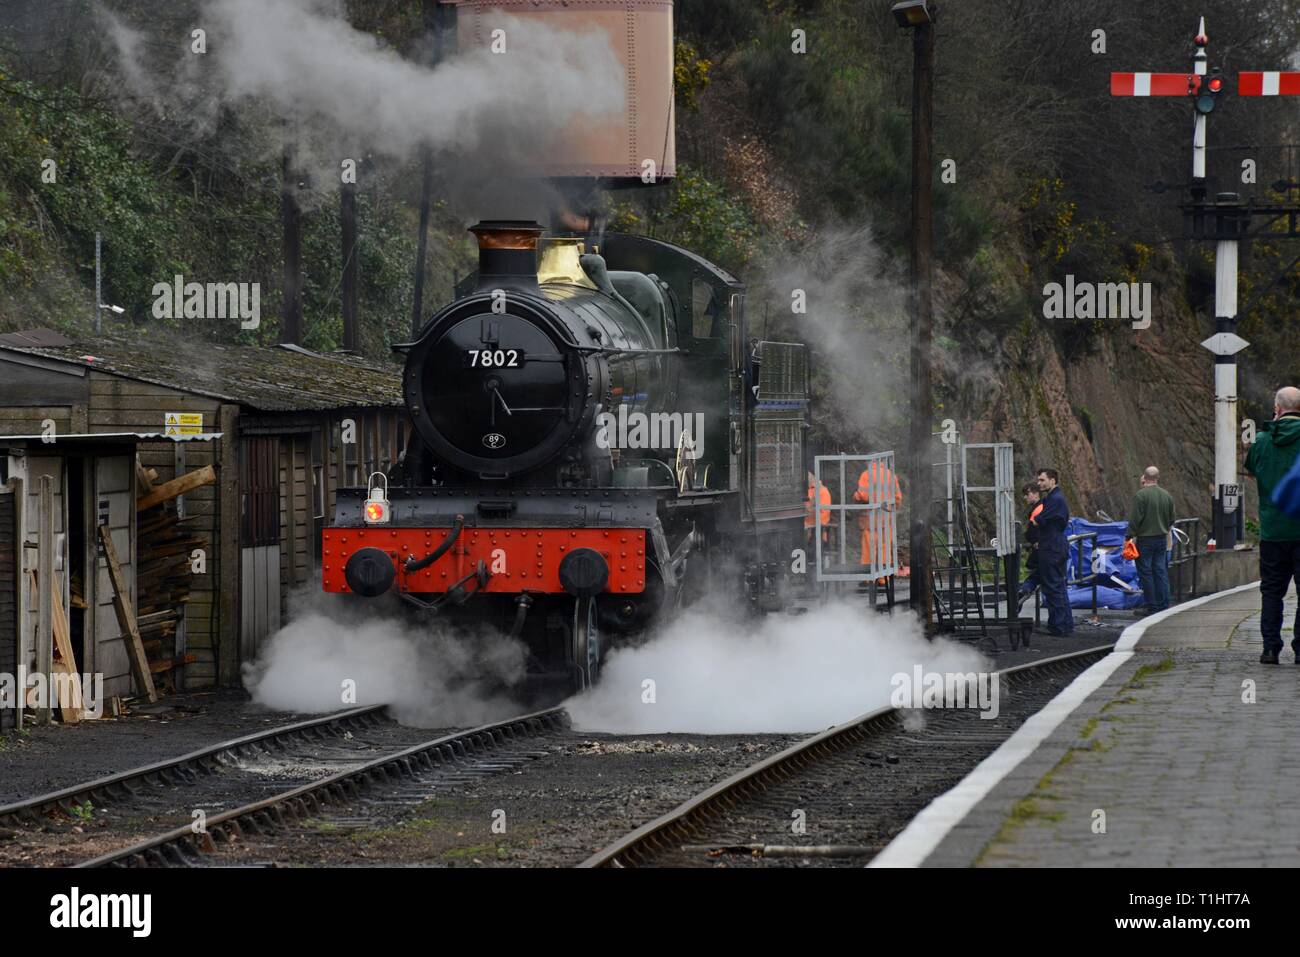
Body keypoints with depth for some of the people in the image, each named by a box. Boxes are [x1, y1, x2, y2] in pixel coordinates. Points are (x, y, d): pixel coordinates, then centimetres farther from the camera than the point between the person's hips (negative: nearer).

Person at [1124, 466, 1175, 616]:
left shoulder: (1140, 495, -14)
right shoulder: (1167, 496, 6)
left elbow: (1135, 520, -16)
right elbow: (1171, 519, 14)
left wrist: (1128, 537, -9)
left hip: (1145, 540, -6)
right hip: (1162, 539, 6)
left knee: (1145, 573, 0)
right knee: (1161, 571, 10)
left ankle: (1150, 606, 0)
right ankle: (1163, 605, 11)